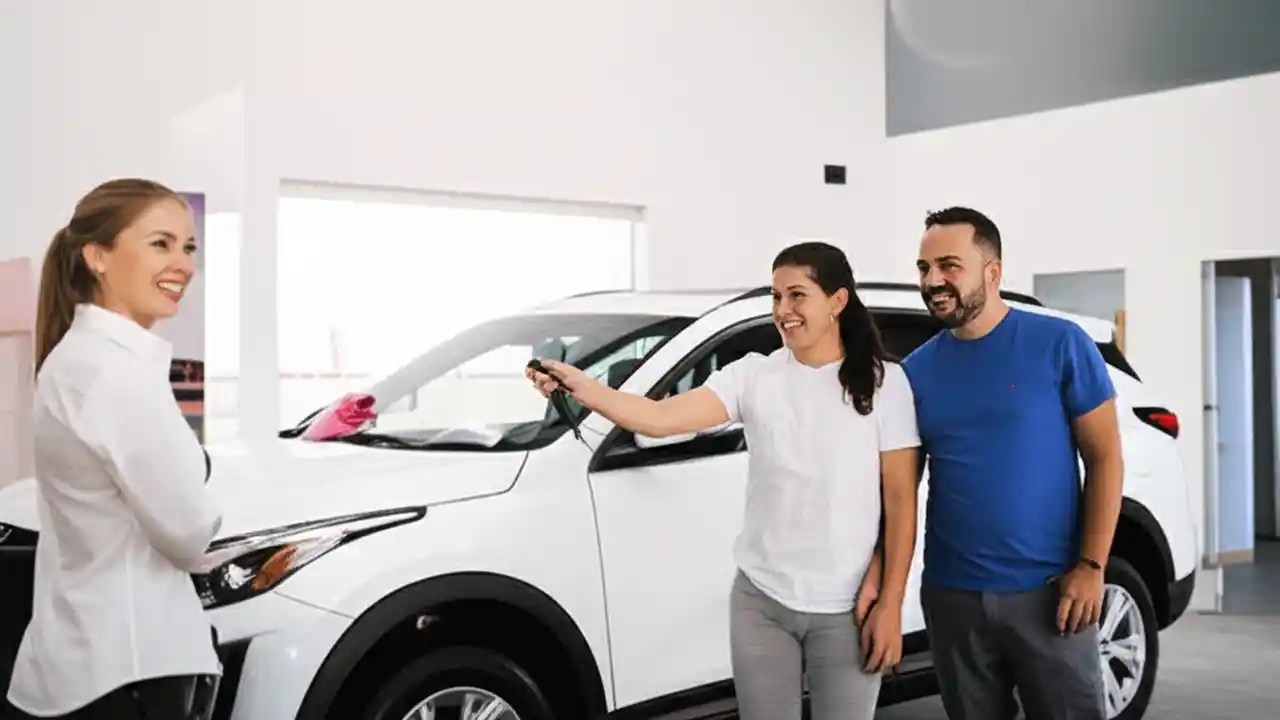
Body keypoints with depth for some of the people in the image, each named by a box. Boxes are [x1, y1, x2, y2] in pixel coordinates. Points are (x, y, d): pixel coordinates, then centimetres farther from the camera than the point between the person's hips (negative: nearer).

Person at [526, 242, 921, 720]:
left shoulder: (883, 382, -5)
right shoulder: (753, 375, -1)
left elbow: (901, 501, -4)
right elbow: (660, 418, -14)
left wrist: (891, 605, -8)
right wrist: (583, 389, -29)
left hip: (846, 612, -2)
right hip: (760, 602, 2)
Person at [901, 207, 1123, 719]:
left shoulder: (1060, 345, -5)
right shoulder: (916, 369, 4)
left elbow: (1104, 457, -3)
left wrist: (1090, 565, -10)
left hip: (1047, 591, -3)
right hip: (951, 595, 3)